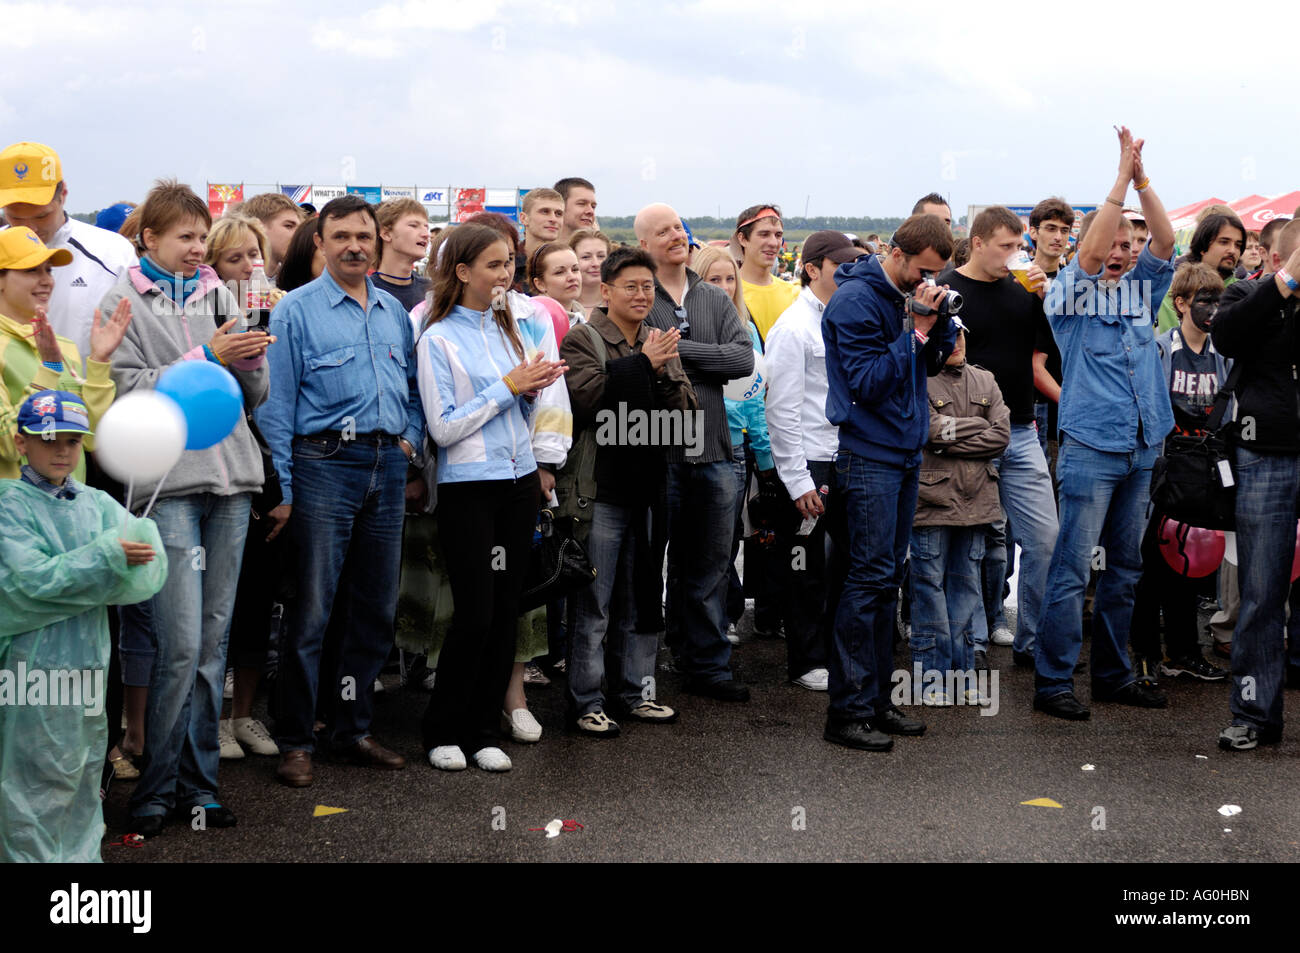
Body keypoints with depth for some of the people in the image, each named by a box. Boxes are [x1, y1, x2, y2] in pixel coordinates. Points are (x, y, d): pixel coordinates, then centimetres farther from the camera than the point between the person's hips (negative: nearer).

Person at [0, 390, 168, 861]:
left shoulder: (98, 504, 7)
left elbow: (150, 566, -5)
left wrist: (72, 576, -20)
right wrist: (109, 557, -21)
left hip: (90, 660, 6)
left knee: (84, 769, 17)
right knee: (38, 777, -1)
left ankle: (81, 854, 29)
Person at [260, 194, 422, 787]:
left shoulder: (394, 312, 15)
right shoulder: (297, 311, -2)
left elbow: (413, 388, 24)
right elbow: (277, 405, -5)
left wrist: (410, 437, 5)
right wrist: (281, 489, -9)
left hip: (387, 466, 6)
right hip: (325, 464, -6)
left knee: (376, 608, 10)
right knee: (312, 610, -6)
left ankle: (353, 730, 21)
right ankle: (294, 742, 3)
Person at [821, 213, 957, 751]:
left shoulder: (910, 297, 12)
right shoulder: (856, 300, -13)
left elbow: (932, 363, 15)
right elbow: (869, 381, -18)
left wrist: (937, 322, -2)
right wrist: (916, 328, -18)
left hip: (905, 451, 9)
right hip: (870, 455, -9)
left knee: (887, 578, 11)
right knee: (870, 576, -10)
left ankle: (876, 699, 18)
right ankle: (848, 711, -5)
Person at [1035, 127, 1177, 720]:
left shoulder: (1138, 291, 12)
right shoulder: (1070, 294, -2)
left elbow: (1165, 241, 1)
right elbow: (1090, 253, -18)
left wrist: (1142, 179, -10)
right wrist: (1122, 177, -17)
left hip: (1141, 449, 6)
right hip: (1090, 447, -6)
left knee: (1125, 568, 12)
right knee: (1072, 567, -6)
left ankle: (1113, 675, 22)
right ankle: (1053, 681, -2)